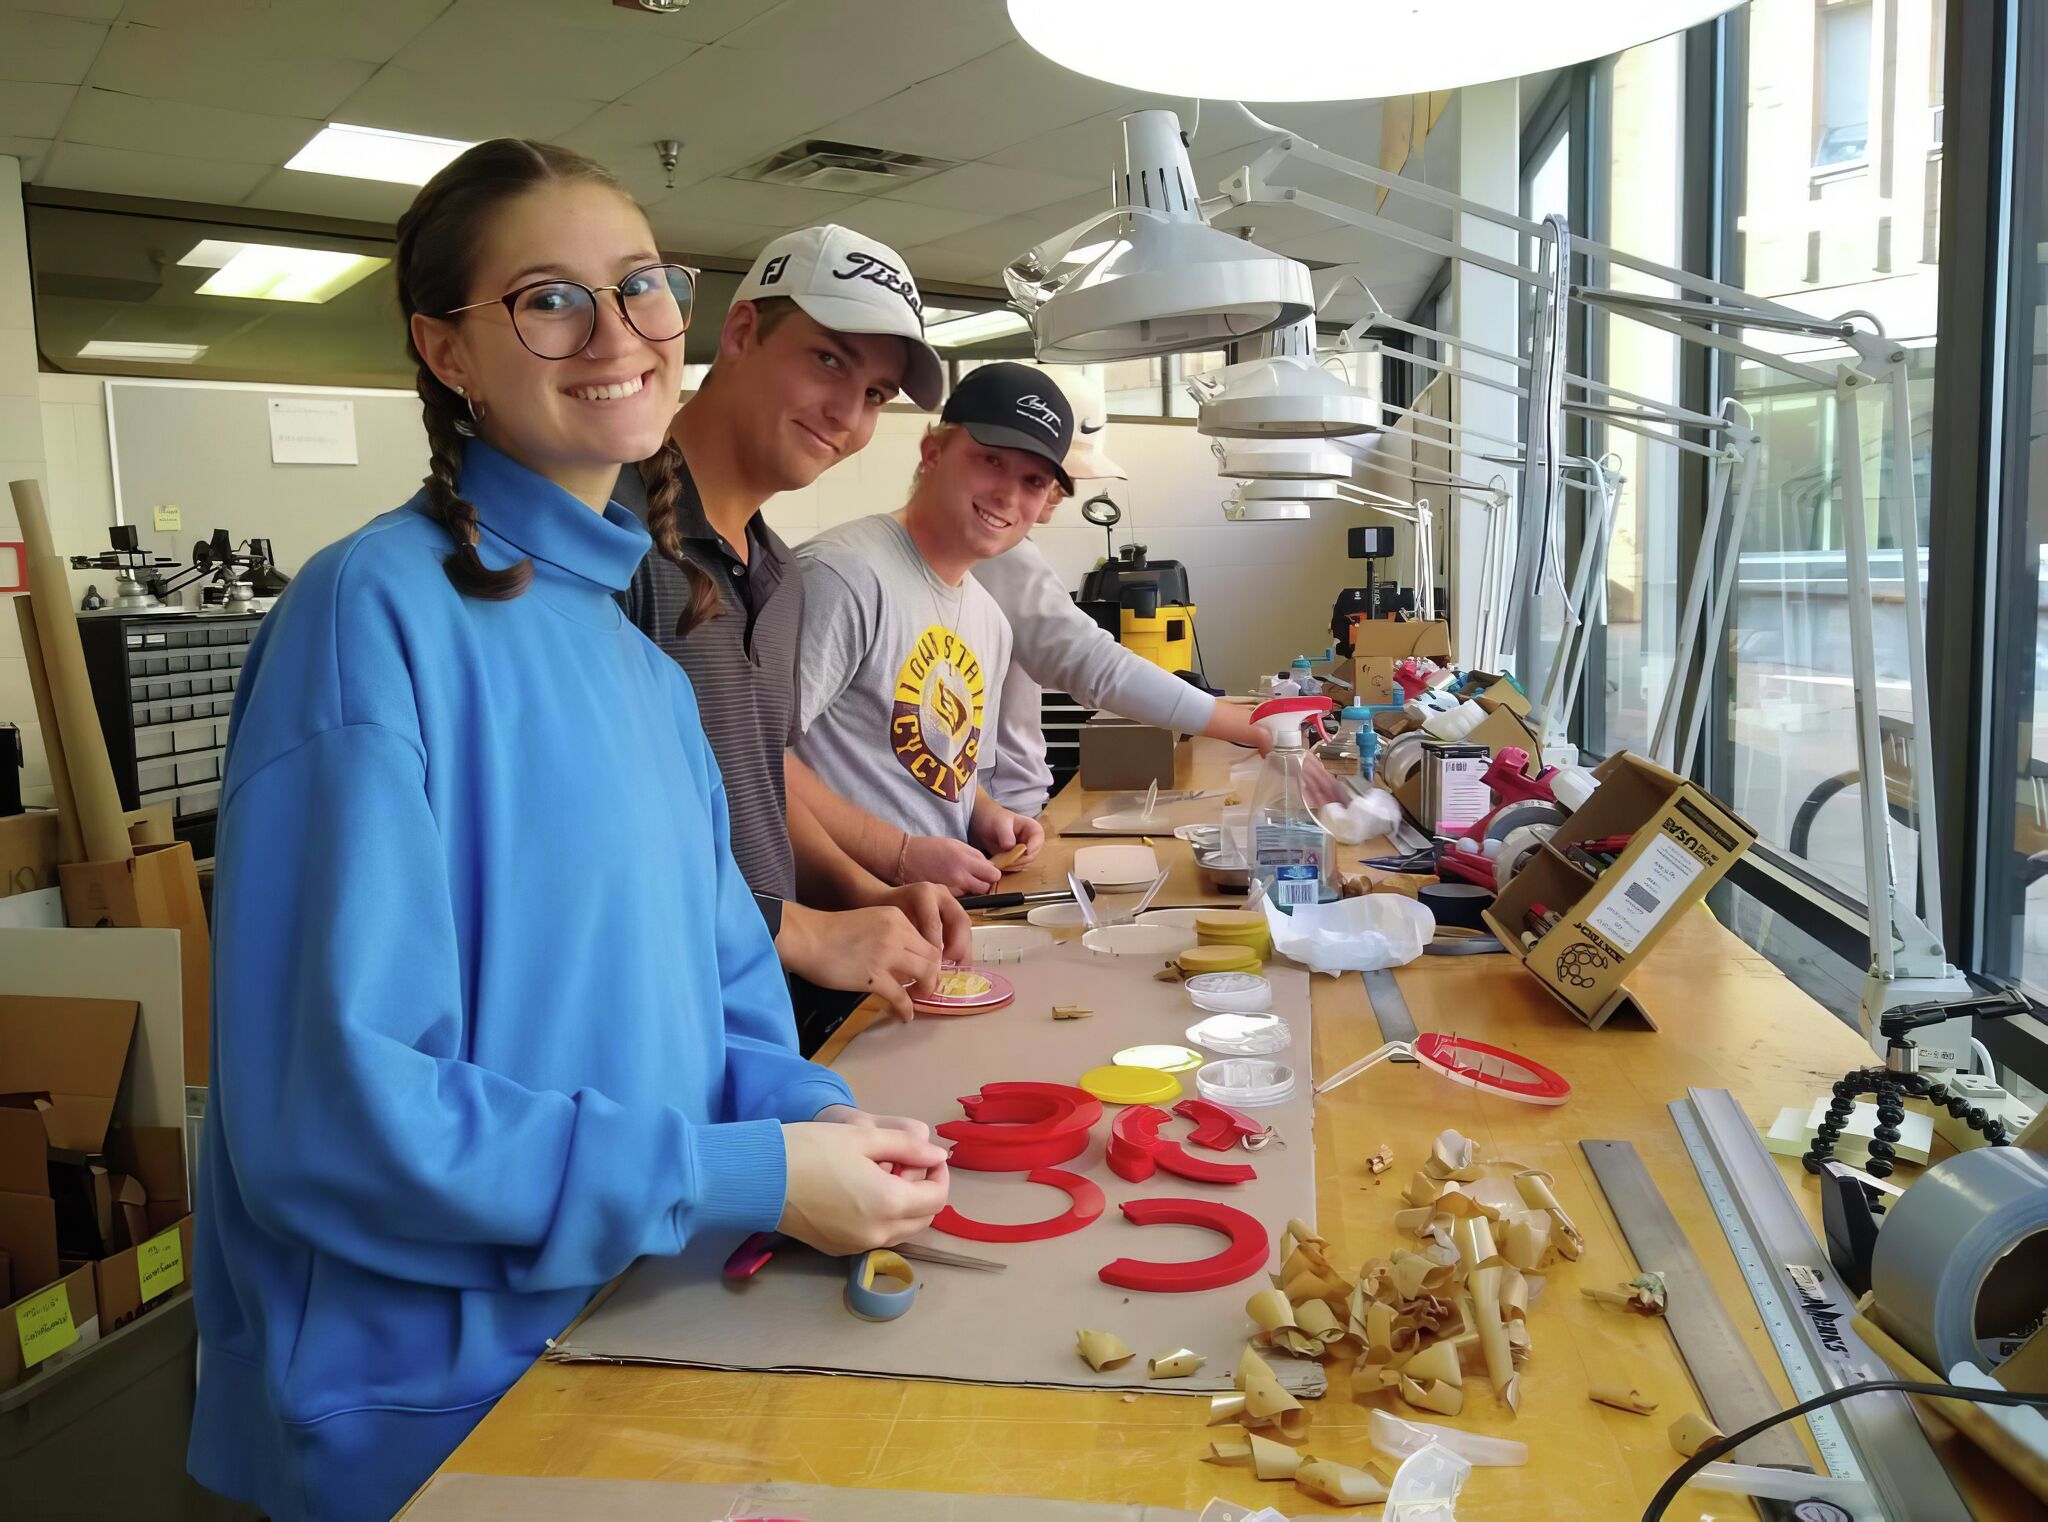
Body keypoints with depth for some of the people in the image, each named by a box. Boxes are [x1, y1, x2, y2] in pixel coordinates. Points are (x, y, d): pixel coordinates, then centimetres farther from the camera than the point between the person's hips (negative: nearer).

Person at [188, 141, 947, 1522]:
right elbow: (330, 1112, -23)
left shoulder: (638, 656, 5)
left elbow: (708, 985, 8)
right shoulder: (379, 610, -19)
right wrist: (749, 1176, -22)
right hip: (431, 1406, -6)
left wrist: (810, 1111, -12)